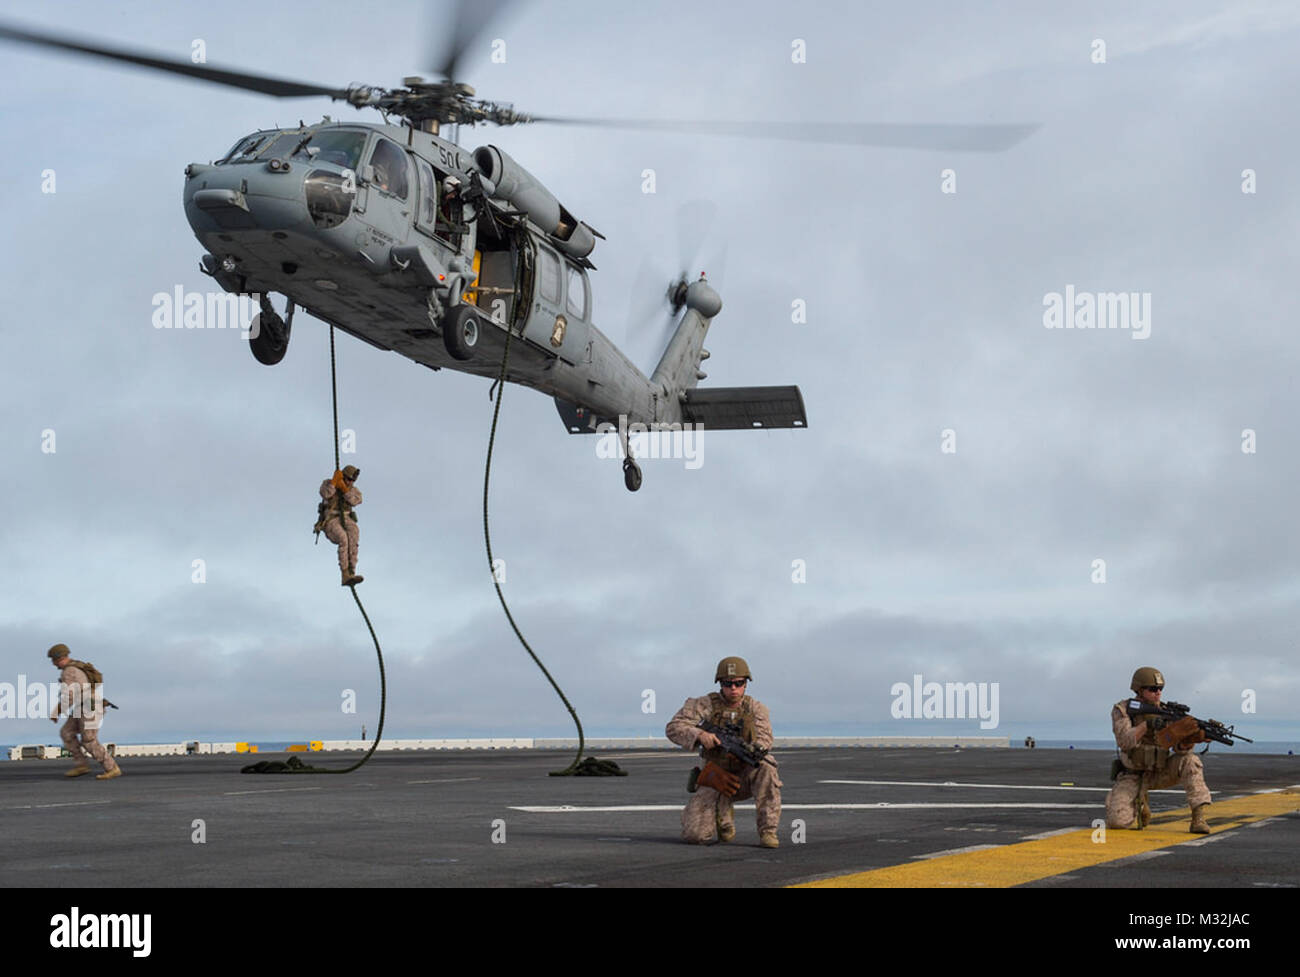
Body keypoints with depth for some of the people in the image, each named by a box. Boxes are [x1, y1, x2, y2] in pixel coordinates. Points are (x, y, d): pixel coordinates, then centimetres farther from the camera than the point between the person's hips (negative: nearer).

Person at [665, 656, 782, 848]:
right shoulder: (706, 704, -4)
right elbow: (673, 728, -11)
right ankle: (724, 816, 16)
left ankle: (767, 831, -24)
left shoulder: (756, 708, 1)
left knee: (765, 766, -35)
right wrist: (699, 735, -31)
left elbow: (764, 738, -16)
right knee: (694, 835, -19)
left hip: (746, 777, 0)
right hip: (717, 778, 0)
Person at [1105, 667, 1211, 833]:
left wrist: (1189, 740, -41)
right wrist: (1147, 724, -42)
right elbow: (1125, 741, -27)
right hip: (1132, 777, -2)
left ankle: (1199, 817, -25)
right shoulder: (1122, 710, -11)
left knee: (1189, 761, -27)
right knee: (1117, 821, -22)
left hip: (1159, 774, 2)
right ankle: (1139, 805, 14)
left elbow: (1179, 747, -17)